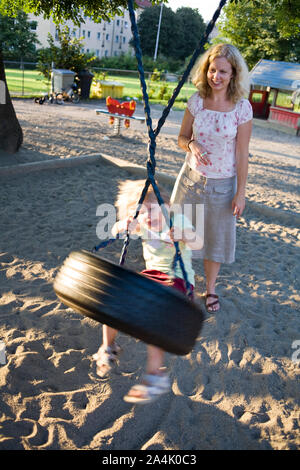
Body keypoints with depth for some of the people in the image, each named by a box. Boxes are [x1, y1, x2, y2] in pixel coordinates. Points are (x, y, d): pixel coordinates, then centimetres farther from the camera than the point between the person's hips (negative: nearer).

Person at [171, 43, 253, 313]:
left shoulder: (242, 108, -12)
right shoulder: (196, 101, -5)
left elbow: (242, 154, -9)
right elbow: (182, 137, 4)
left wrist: (241, 193, -8)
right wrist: (191, 145, -20)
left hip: (222, 183, -2)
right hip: (191, 177, 3)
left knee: (216, 236, 12)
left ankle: (210, 288, 32)